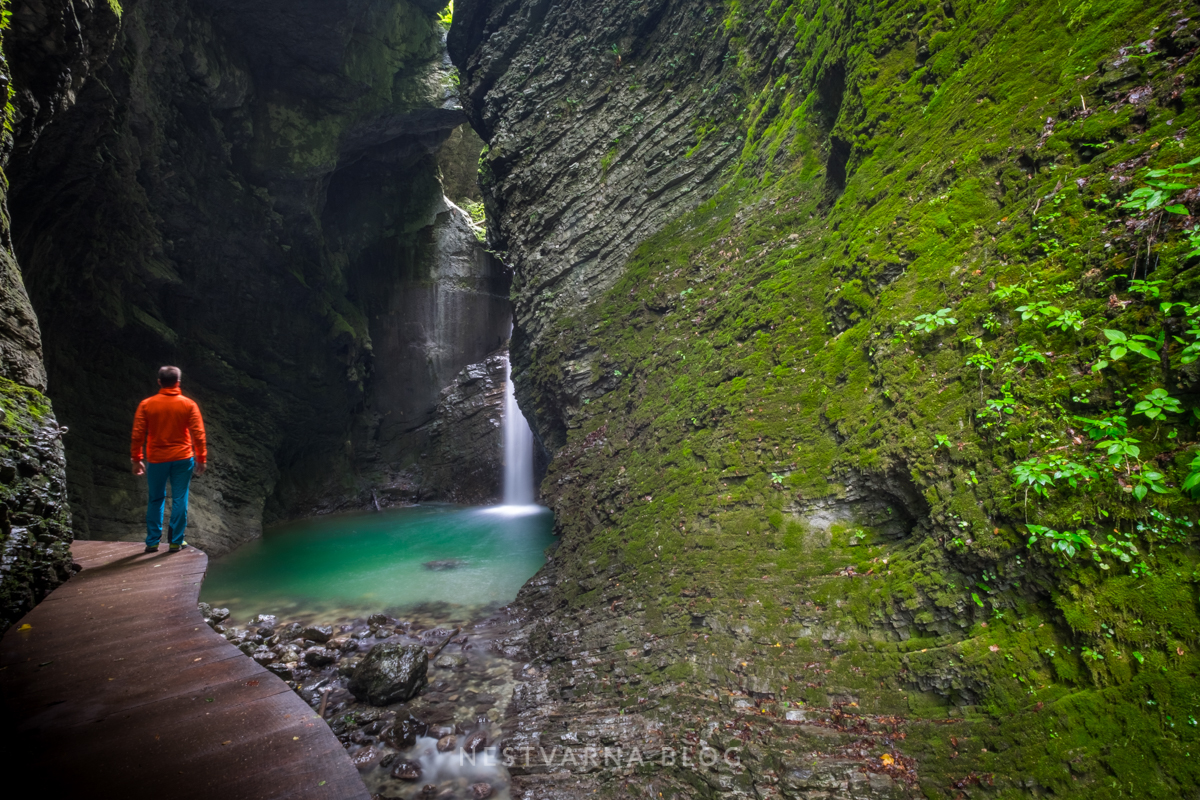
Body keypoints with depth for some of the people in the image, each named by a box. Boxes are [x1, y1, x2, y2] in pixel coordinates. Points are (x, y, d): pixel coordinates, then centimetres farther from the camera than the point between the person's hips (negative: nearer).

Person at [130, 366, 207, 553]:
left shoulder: (146, 405, -2)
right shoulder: (189, 404, -4)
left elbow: (138, 434, -2)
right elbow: (198, 434, -6)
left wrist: (136, 459, 7)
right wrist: (201, 459, 1)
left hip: (156, 460, 1)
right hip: (182, 459, -1)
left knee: (155, 500, 14)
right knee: (179, 500, 5)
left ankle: (152, 541, 17)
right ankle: (176, 541, 8)